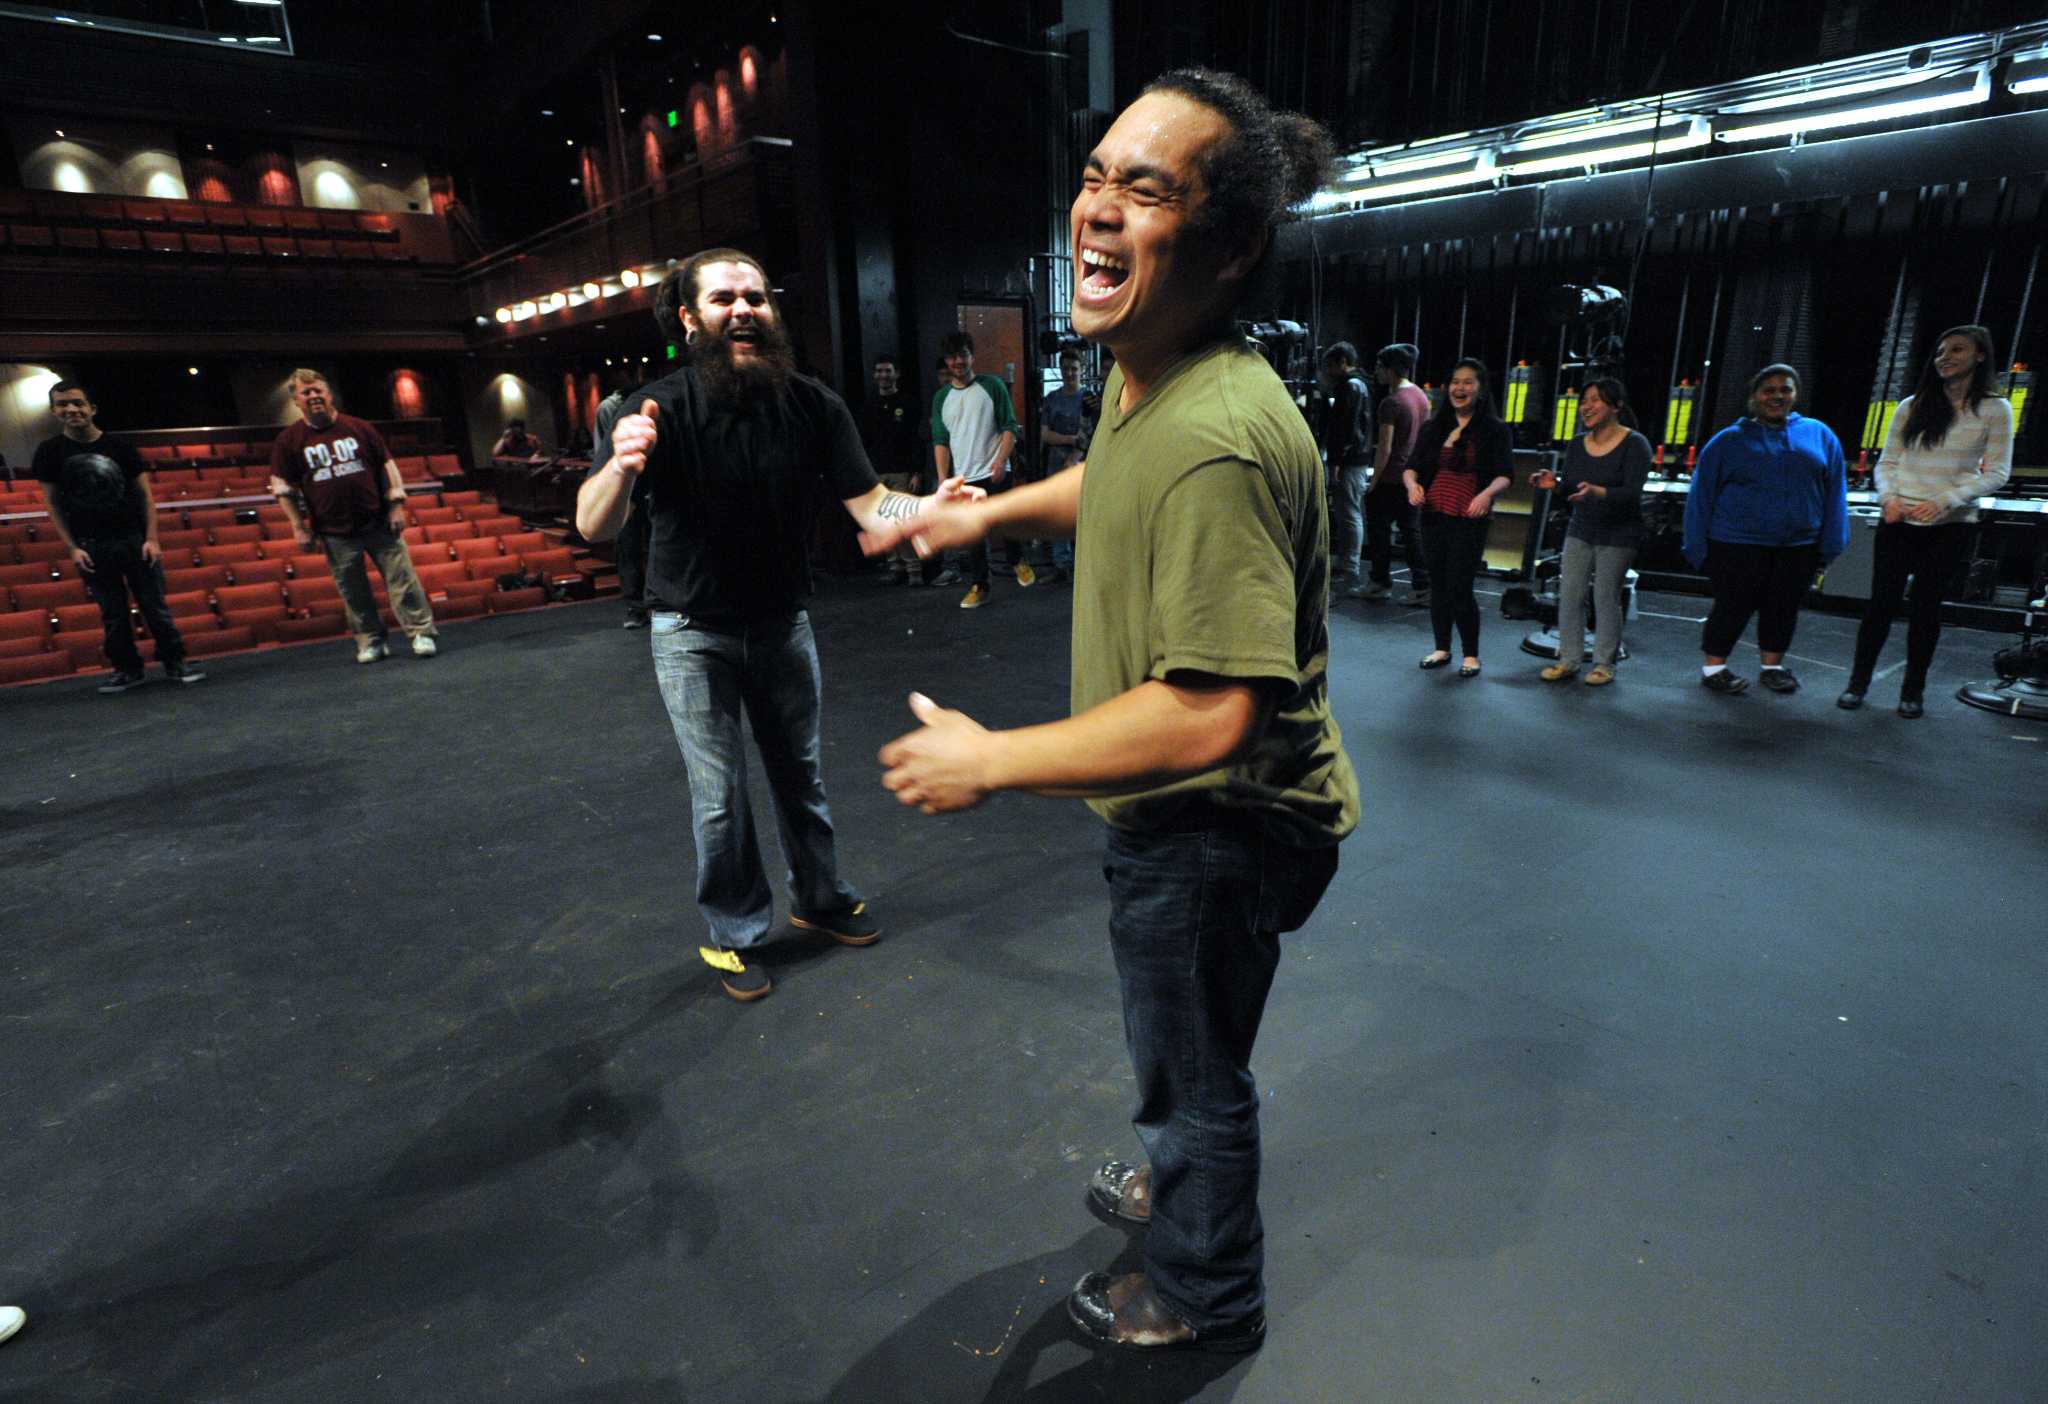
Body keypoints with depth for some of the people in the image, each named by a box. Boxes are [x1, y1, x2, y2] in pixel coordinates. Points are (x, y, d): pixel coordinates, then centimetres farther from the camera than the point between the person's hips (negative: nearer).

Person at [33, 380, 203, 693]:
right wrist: (72, 547, -4)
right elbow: (52, 503, 4)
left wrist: (152, 539, -5)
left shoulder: (120, 446, 1)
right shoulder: (49, 451, 2)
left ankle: (175, 663, 9)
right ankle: (127, 669, 15)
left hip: (135, 539, -1)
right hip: (91, 546, 1)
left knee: (155, 606, 1)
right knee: (113, 614, 6)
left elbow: (145, 494, 3)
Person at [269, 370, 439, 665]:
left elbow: (387, 466, 9)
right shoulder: (289, 440, 4)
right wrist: (299, 527, 1)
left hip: (379, 522, 0)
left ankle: (421, 633, 5)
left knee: (403, 579, -2)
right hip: (335, 533, 0)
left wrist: (396, 503, 0)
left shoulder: (359, 428, 6)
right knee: (353, 593, 5)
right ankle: (370, 642, 16)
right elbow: (281, 487, 6)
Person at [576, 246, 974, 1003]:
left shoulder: (813, 405, -12)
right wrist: (621, 468, -53)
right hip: (693, 632, -3)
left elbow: (868, 504, -16)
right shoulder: (660, 409, -20)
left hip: (782, 621, 3)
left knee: (800, 771, 16)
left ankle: (819, 898, 38)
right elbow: (593, 528, -30)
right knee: (719, 794, 3)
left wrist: (925, 509, -38)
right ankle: (734, 934, 25)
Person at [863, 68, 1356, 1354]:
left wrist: (990, 762, -26)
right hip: (1180, 815, 10)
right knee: (1182, 1044, 32)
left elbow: (1208, 716, -35)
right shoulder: (1144, 373, 1)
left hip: (1221, 828, -10)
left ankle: (1206, 1296, 45)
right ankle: (1181, 1183, 61)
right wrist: (991, 514, 11)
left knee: (1196, 1067, 15)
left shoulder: (1215, 441, -32)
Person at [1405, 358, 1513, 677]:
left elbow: (1505, 475, -8)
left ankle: (1471, 655, 11)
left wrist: (1487, 493, -29)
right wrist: (1412, 484, -15)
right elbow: (1411, 467, 8)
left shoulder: (1496, 429, -1)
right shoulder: (1433, 427, 10)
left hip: (1469, 520, -4)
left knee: (1459, 588, -5)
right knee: (1438, 584, 10)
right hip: (1433, 517, 4)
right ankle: (1442, 648, 24)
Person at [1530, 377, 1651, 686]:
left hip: (1618, 535, -5)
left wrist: (1597, 491, -36)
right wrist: (1554, 483, -13)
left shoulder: (1634, 444, -10)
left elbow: (1632, 493, -20)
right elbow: (1569, 489, 9)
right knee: (1569, 594, 1)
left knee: (1607, 597, -1)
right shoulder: (1577, 445, 5)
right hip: (1580, 530, 5)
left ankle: (1604, 663, 11)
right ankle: (1568, 660, 9)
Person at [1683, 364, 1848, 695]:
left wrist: (1830, 543, 1)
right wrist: (1699, 545, -5)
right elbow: (1702, 494, 1)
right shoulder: (1729, 440, 3)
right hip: (1737, 544, -3)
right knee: (1733, 608, 1)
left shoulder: (1819, 435, 10)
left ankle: (1773, 666, 25)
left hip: (1798, 547, 3)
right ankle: (1714, 667, 14)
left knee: (1783, 608, 10)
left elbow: (1834, 491, 8)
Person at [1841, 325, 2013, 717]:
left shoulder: (1994, 409, 1)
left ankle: (1913, 690, 15)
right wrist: (1889, 497, -11)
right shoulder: (1912, 406, 6)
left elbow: (1997, 472, -2)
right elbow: (1887, 462, 8)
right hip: (1899, 522, 1)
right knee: (1881, 600, 0)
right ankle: (1858, 682, 10)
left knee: (1926, 606, 4)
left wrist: (1944, 502, -17)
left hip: (1949, 526, -1)